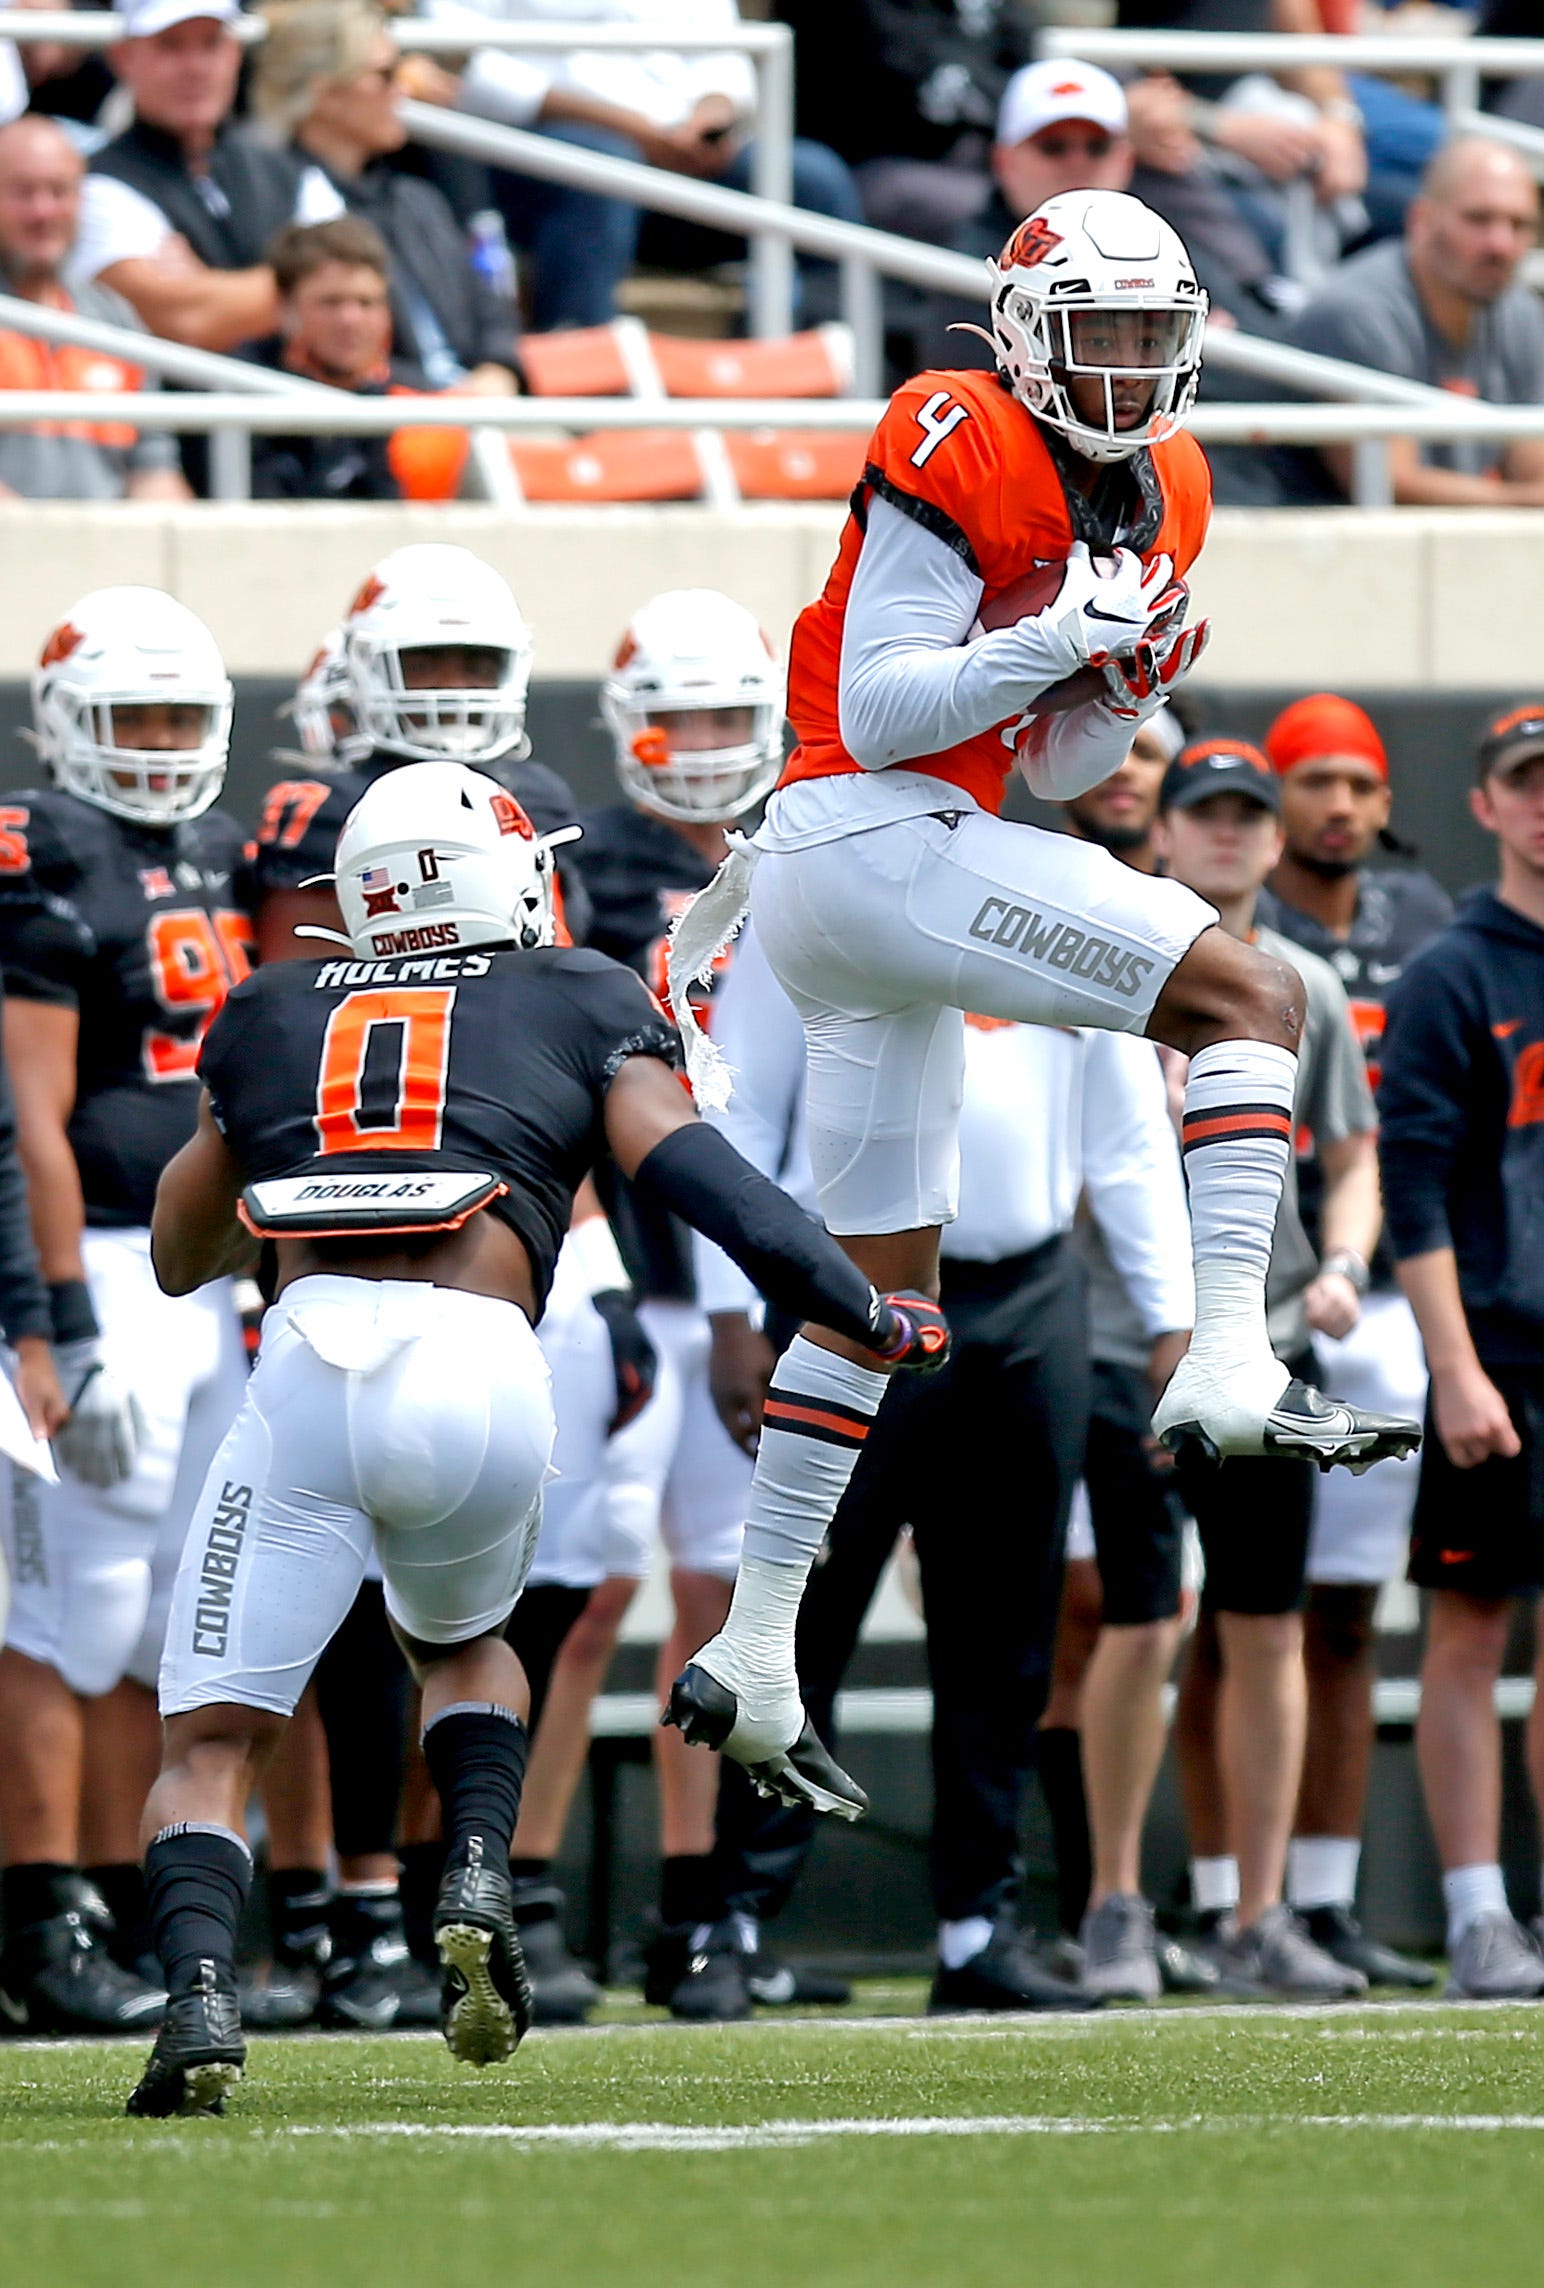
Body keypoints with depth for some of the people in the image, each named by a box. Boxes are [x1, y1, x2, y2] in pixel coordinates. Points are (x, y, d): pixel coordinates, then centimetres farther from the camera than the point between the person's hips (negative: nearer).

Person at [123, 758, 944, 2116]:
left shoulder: (273, 1016, 26)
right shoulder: (576, 1006, 21)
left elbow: (182, 1254, 36)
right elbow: (692, 1171, 6)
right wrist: (868, 1313, 10)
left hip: (311, 1361, 0)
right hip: (478, 1362, 0)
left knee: (215, 1735, 6)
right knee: (459, 1641, 31)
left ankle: (199, 1989, -21)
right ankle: (479, 1879, 5)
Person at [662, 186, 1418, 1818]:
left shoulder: (1156, 498, 15)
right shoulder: (960, 455, -11)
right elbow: (877, 715, -15)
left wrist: (1131, 682, 1)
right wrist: (1060, 633, -21)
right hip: (875, 842, -10)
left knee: (882, 1276, 15)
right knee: (1250, 998, -17)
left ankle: (752, 1651, 20)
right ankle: (1228, 1365, -27)